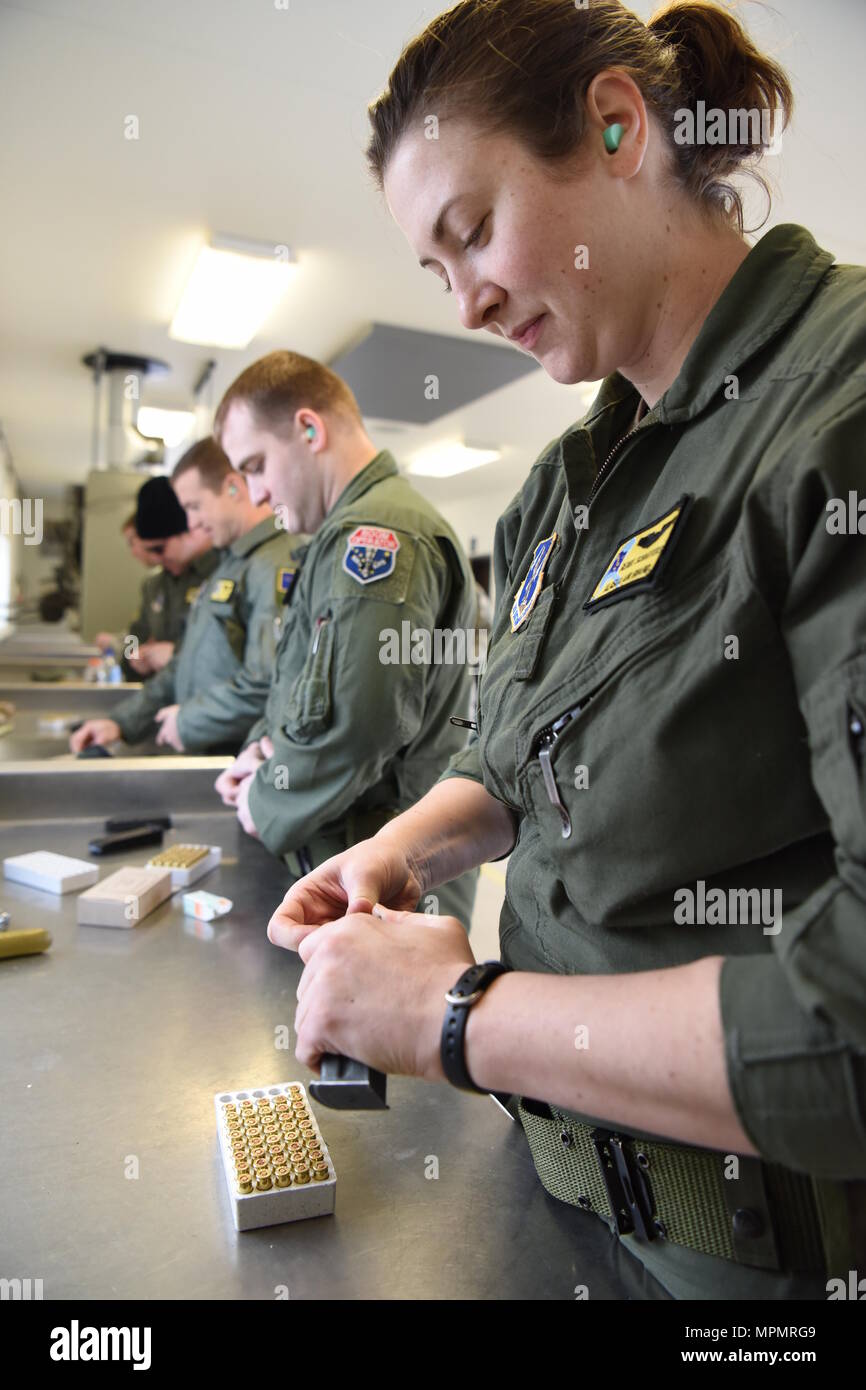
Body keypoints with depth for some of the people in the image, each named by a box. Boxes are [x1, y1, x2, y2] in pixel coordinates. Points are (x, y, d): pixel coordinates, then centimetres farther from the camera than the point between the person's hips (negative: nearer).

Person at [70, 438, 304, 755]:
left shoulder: (277, 565, -13)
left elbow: (268, 684, -23)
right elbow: (187, 668, 23)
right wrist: (123, 723, 15)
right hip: (205, 759, 8)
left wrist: (189, 720, -10)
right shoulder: (230, 563, 20)